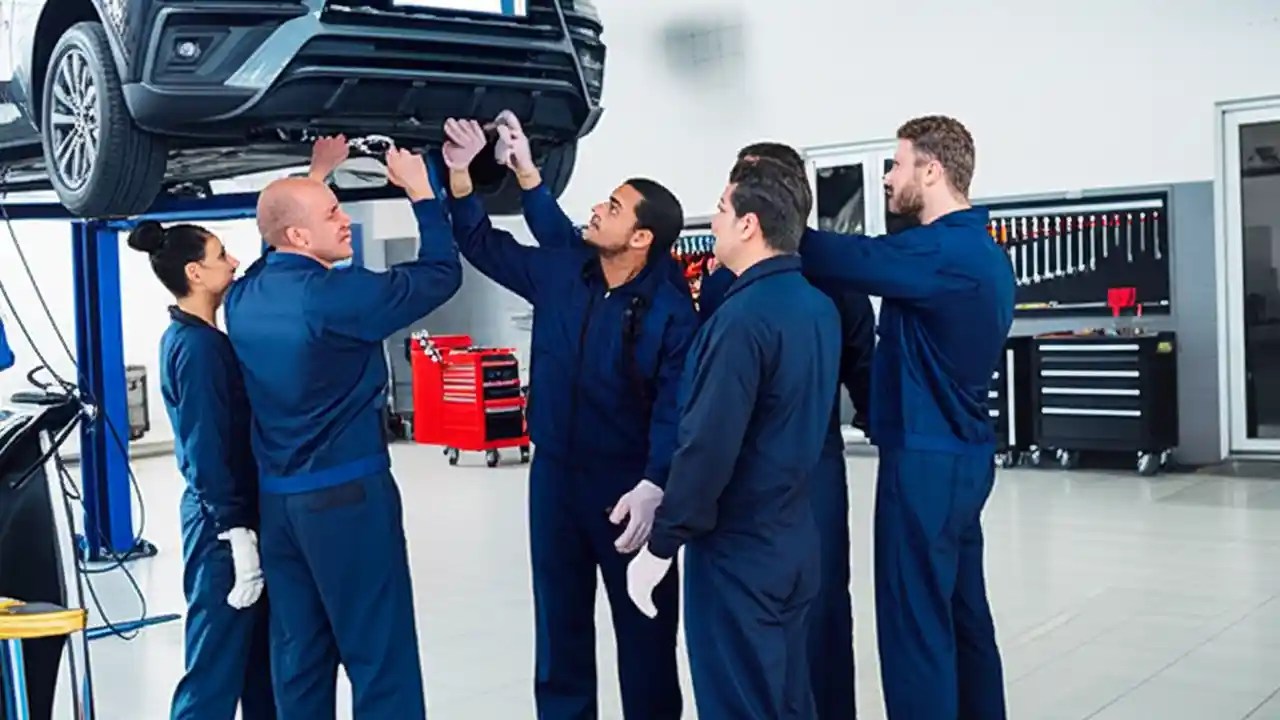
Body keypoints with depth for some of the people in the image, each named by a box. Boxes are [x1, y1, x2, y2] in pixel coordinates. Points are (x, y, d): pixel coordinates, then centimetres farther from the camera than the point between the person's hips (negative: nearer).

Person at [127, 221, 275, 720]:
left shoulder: (192, 337, 10)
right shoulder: (197, 345, -18)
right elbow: (207, 452, -21)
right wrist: (237, 533, -20)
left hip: (231, 512, 10)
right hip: (223, 525, -10)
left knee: (258, 655, 17)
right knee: (217, 665, -3)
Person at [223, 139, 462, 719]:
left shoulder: (245, 296, 5)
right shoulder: (336, 295, -17)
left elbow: (280, 248, 28)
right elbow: (441, 274, -9)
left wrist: (317, 176, 28)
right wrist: (419, 190, 2)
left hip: (277, 498, 8)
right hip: (346, 494, -8)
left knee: (299, 654, 12)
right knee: (380, 656, -1)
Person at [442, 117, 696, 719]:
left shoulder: (671, 311, -16)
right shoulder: (559, 271, 1)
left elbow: (675, 408, -21)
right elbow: (483, 246, 14)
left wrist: (654, 485, -32)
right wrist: (460, 175, 4)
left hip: (628, 490, -5)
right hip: (554, 476, 5)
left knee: (645, 630, 7)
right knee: (559, 622, 16)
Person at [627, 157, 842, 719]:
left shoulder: (744, 316, -21)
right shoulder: (820, 306, 5)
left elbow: (708, 445, -22)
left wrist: (660, 543, -13)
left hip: (737, 548, -8)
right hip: (794, 540, 8)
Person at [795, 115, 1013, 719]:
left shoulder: (939, 252, -18)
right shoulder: (983, 252, 13)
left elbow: (841, 259, -22)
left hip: (926, 461, -9)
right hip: (964, 455, 9)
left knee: (917, 624, -2)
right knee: (964, 614, 16)